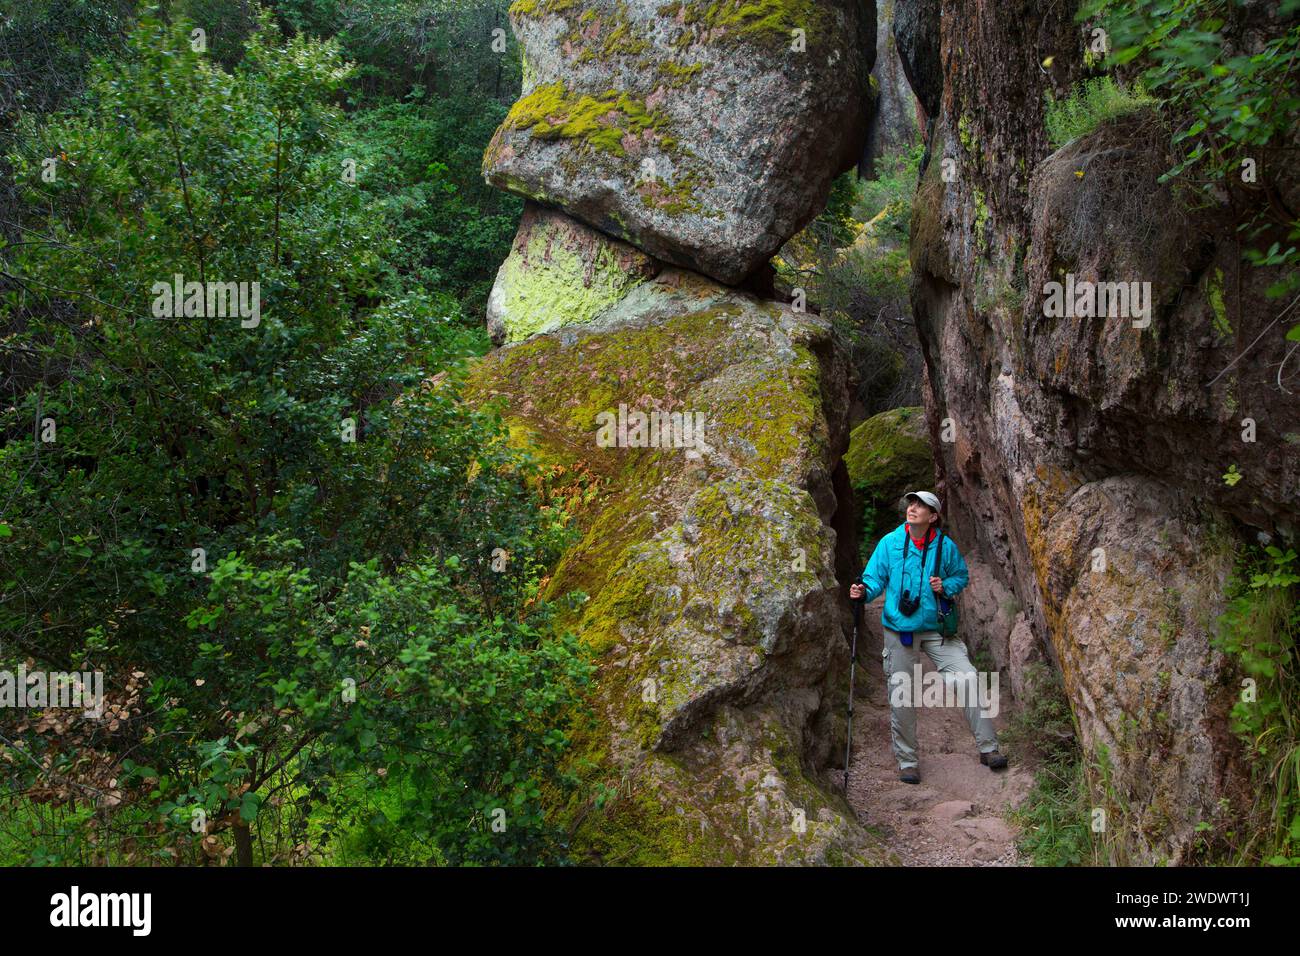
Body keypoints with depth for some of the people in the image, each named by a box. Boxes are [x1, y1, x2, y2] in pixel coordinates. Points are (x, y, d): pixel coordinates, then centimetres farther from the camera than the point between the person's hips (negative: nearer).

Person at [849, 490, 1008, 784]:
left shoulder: (946, 546, -3)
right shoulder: (890, 543, -5)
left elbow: (961, 576, 11)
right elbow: (875, 578, -1)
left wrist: (946, 587, -11)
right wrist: (864, 591, -23)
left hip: (936, 627, 1)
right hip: (899, 627, 0)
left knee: (969, 679, -9)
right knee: (901, 695, 3)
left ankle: (988, 748, 5)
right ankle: (906, 760, 18)